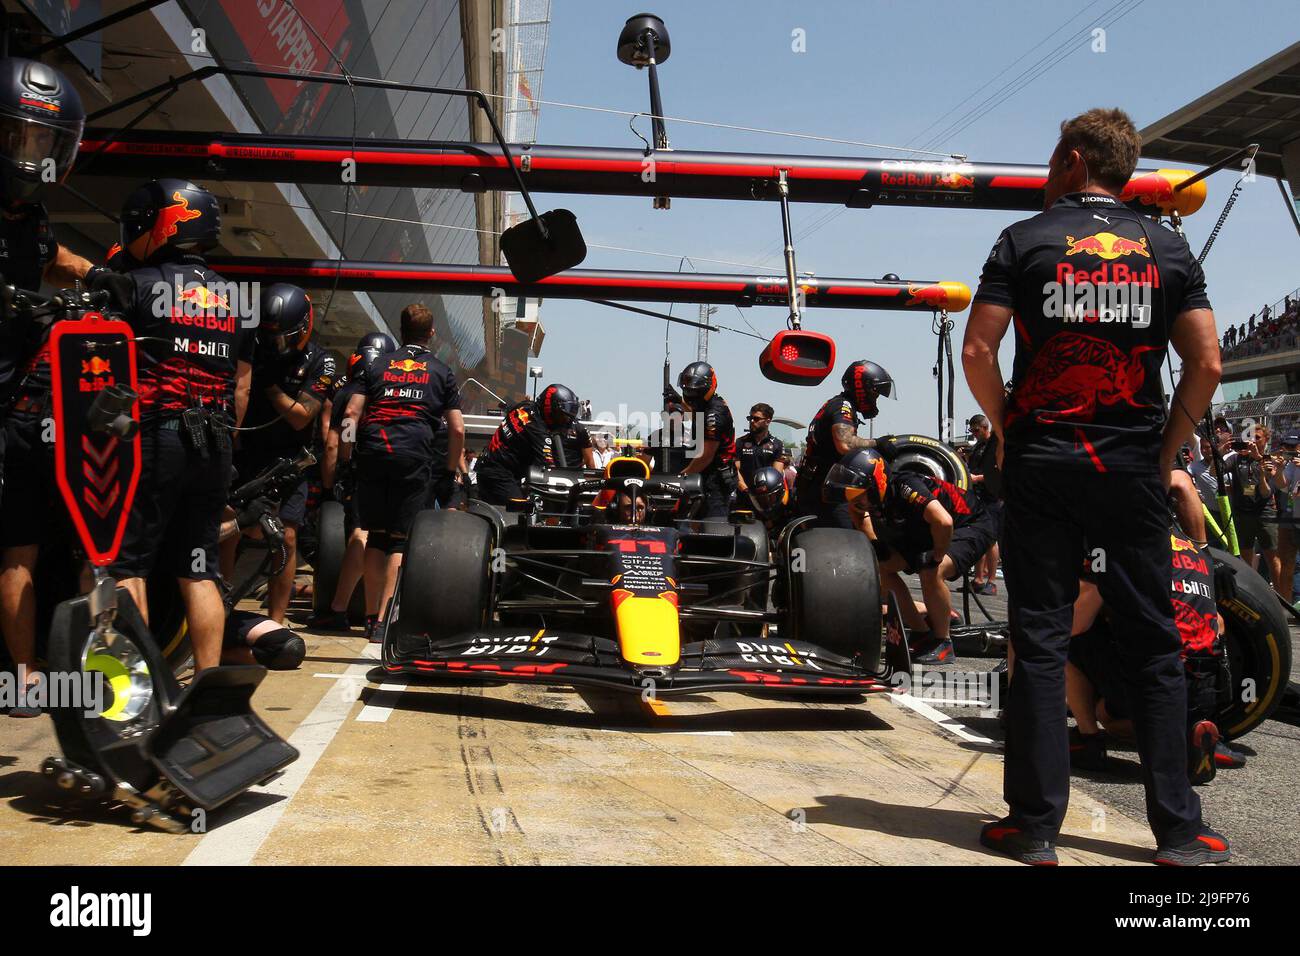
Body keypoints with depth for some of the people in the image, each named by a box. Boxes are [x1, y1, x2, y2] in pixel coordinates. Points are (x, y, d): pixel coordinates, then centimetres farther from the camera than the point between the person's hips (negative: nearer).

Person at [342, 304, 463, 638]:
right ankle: (384, 620, -6)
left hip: (373, 453, 2)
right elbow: (457, 429, 9)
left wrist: (345, 459, 11)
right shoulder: (441, 372, 15)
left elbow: (351, 413, 7)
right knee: (401, 541, 1)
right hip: (415, 458, -2)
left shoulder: (377, 364, 18)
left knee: (375, 536, 12)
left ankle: (370, 615, 15)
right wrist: (450, 470, 18)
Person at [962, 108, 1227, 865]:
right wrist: (1168, 448, 8)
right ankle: (1179, 829, 14)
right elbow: (1207, 362, 1)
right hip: (1133, 467, 2)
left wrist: (1008, 431, 4)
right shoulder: (1168, 249, 8)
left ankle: (1035, 825, 7)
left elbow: (978, 352, -7)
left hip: (1042, 463, -1)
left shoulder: (1025, 240, 2)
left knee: (1040, 642, 3)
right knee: (1154, 644, 8)